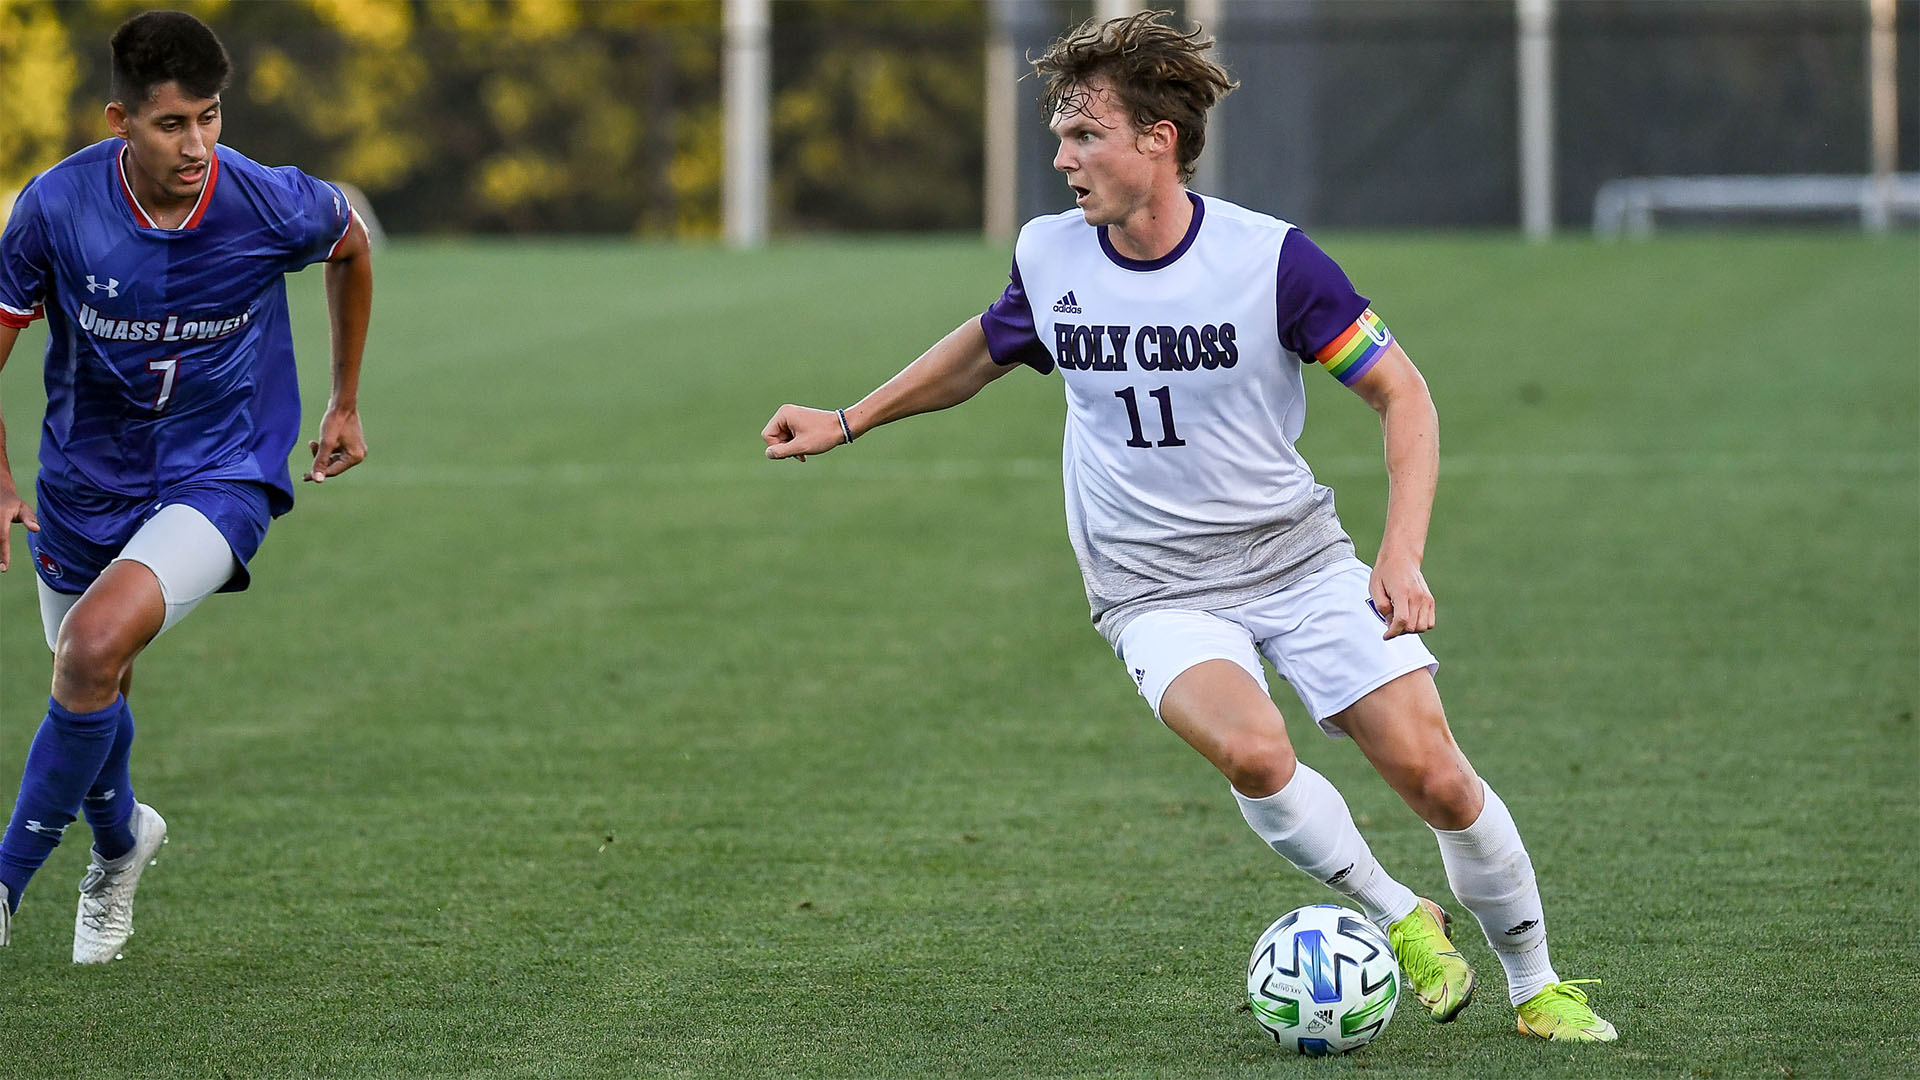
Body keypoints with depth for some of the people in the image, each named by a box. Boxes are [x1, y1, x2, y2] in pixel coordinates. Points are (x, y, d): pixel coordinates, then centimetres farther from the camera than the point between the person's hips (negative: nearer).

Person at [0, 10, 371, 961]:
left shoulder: (271, 206, -20)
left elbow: (351, 246, 6)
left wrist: (345, 403, 13)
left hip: (220, 477, -3)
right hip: (85, 481, 3)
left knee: (96, 646, -27)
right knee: (89, 689, 19)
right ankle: (119, 842, 54)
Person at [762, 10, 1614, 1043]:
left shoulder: (1270, 258, -14)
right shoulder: (1048, 256, -4)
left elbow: (1400, 393, -6)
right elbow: (988, 346, 20)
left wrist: (1402, 555, -16)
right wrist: (847, 421, 21)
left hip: (1300, 560, -1)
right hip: (1157, 596, 1)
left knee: (1432, 775, -11)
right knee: (1251, 753, -30)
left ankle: (1535, 984, 14)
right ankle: (1399, 919, -6)